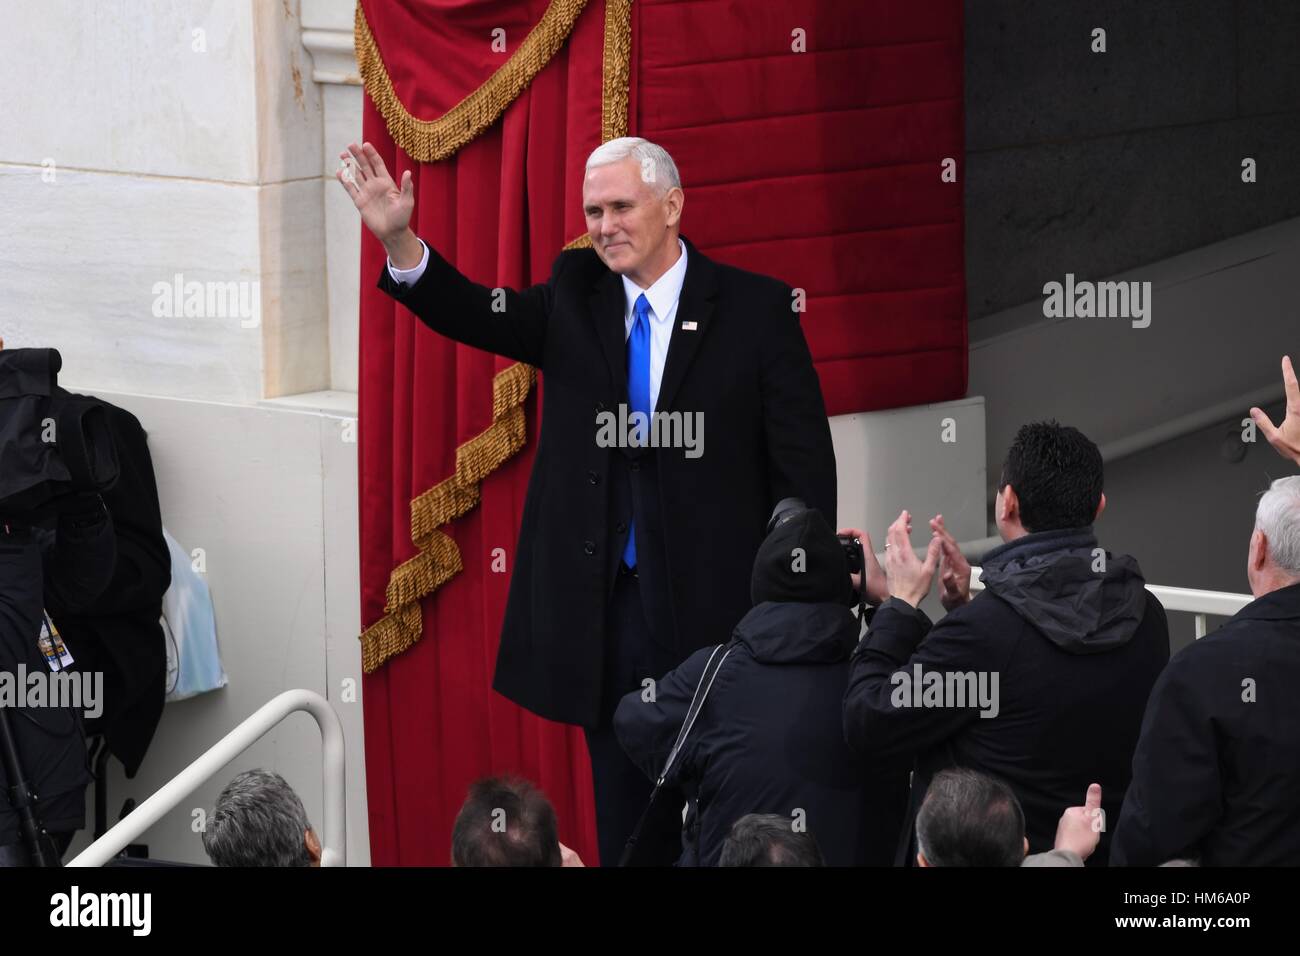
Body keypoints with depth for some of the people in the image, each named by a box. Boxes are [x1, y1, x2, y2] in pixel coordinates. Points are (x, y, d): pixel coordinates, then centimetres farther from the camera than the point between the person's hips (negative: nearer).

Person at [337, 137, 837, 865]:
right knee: (626, 822, 10)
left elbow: (805, 466, -3)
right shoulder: (576, 295, 8)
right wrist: (397, 240, -24)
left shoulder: (757, 308, -3)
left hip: (716, 611, -3)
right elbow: (478, 315, -8)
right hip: (604, 609, 3)